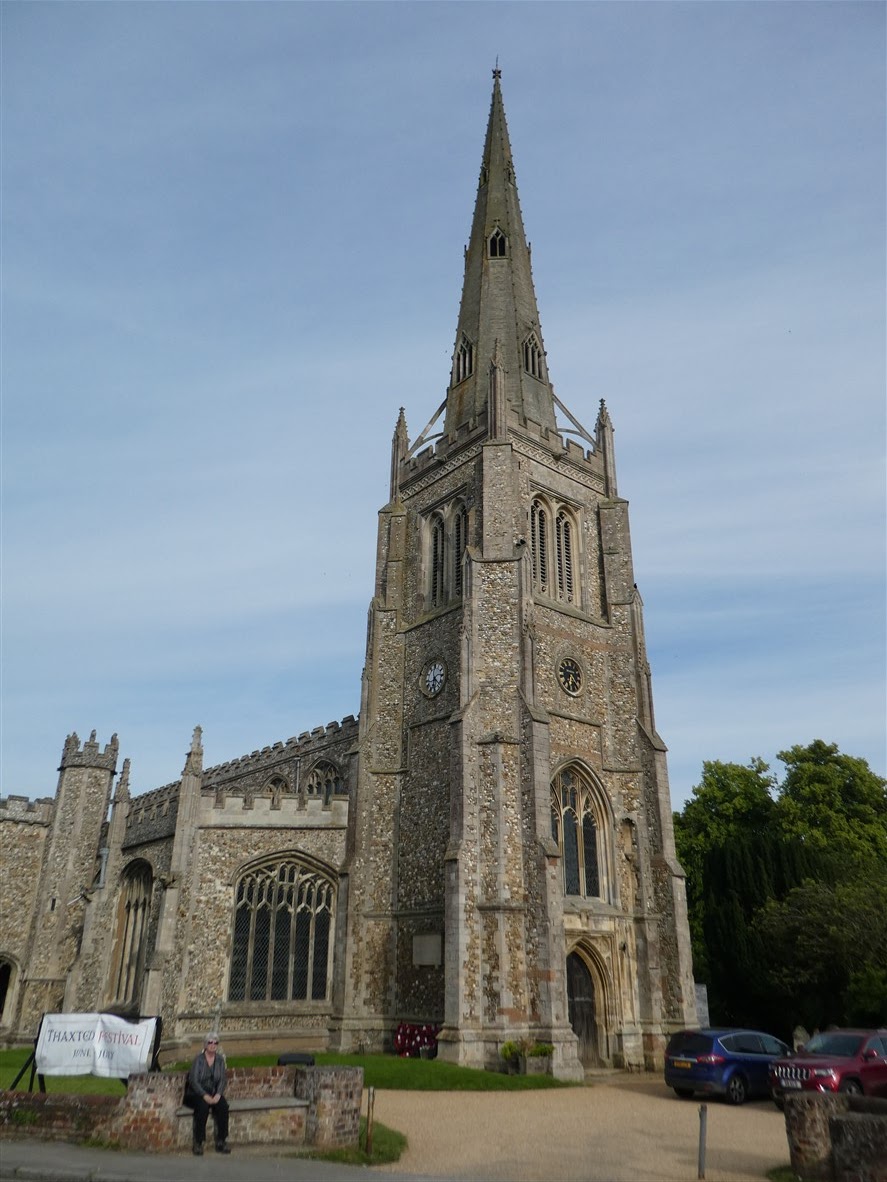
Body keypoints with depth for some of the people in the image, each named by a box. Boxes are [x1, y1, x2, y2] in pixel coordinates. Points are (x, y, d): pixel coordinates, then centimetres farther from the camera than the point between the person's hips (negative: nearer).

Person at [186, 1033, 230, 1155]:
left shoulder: (220, 1059, 5)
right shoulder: (198, 1059, -7)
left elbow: (223, 1079, 1)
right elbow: (193, 1080, -14)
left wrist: (218, 1094, -18)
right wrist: (205, 1095, -25)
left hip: (214, 1094, 3)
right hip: (197, 1094, -3)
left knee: (223, 1106, -27)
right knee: (203, 1105, -35)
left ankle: (221, 1141, -20)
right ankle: (198, 1143, -26)